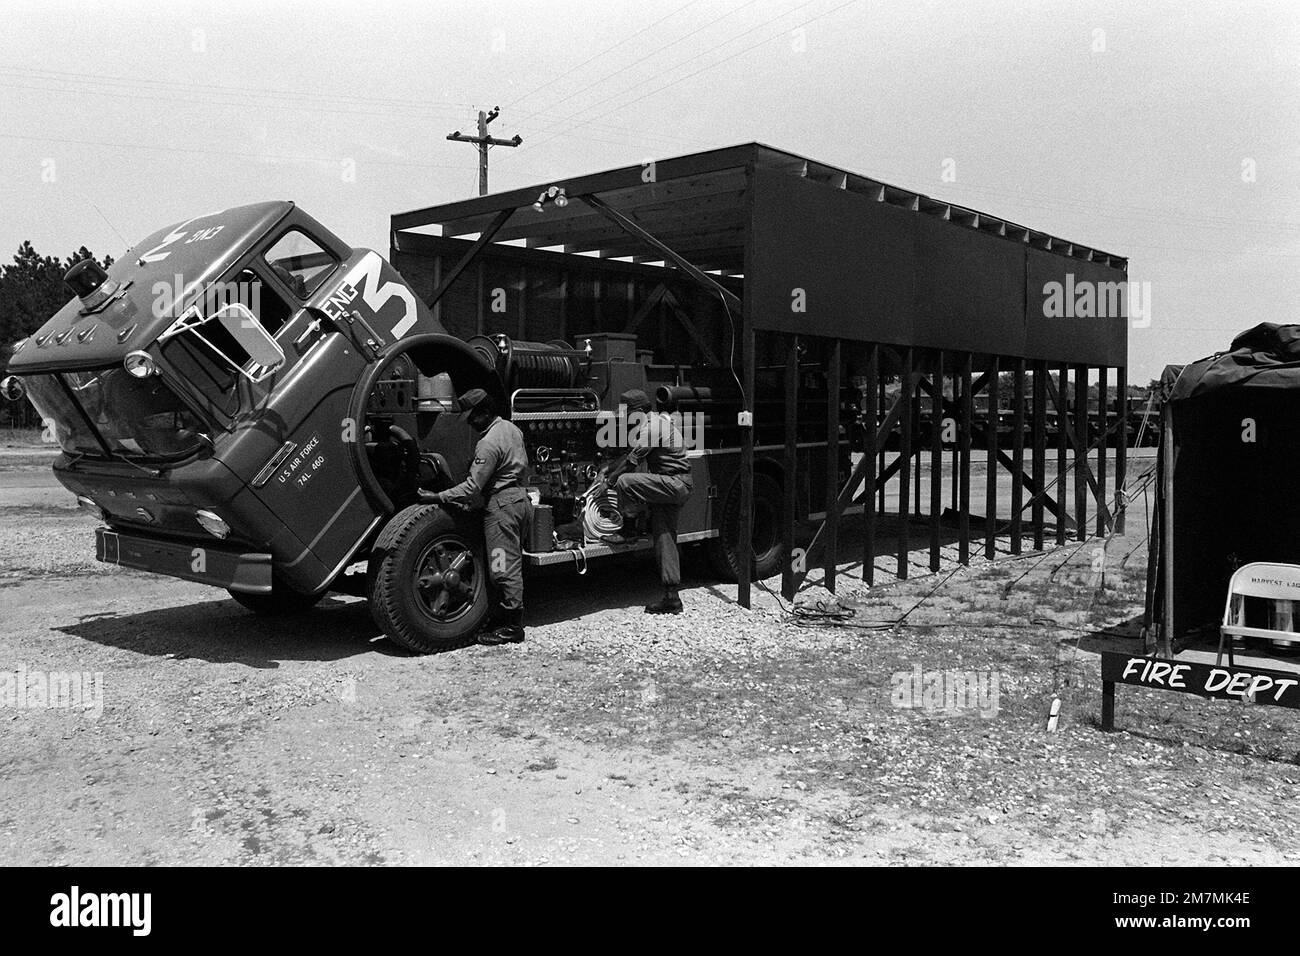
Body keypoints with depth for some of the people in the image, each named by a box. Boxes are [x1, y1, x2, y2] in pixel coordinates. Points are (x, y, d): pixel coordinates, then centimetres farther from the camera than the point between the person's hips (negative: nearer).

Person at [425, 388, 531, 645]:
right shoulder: (511, 428, 10)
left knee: (504, 566, -4)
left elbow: (473, 486, -21)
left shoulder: (489, 443, -19)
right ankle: (502, 618, 22)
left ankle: (511, 626, 1)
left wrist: (439, 497, -15)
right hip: (519, 497, 10)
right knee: (512, 563, 13)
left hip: (501, 503, -10)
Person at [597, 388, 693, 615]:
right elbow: (633, 454, 26)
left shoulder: (652, 425, -13)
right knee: (664, 539, 7)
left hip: (674, 483, -10)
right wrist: (610, 470, 23)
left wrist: (608, 482, -6)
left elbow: (633, 460, -15)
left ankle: (627, 530, -4)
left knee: (625, 482, -22)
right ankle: (671, 598, 8)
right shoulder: (659, 421, 19)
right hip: (677, 487, 10)